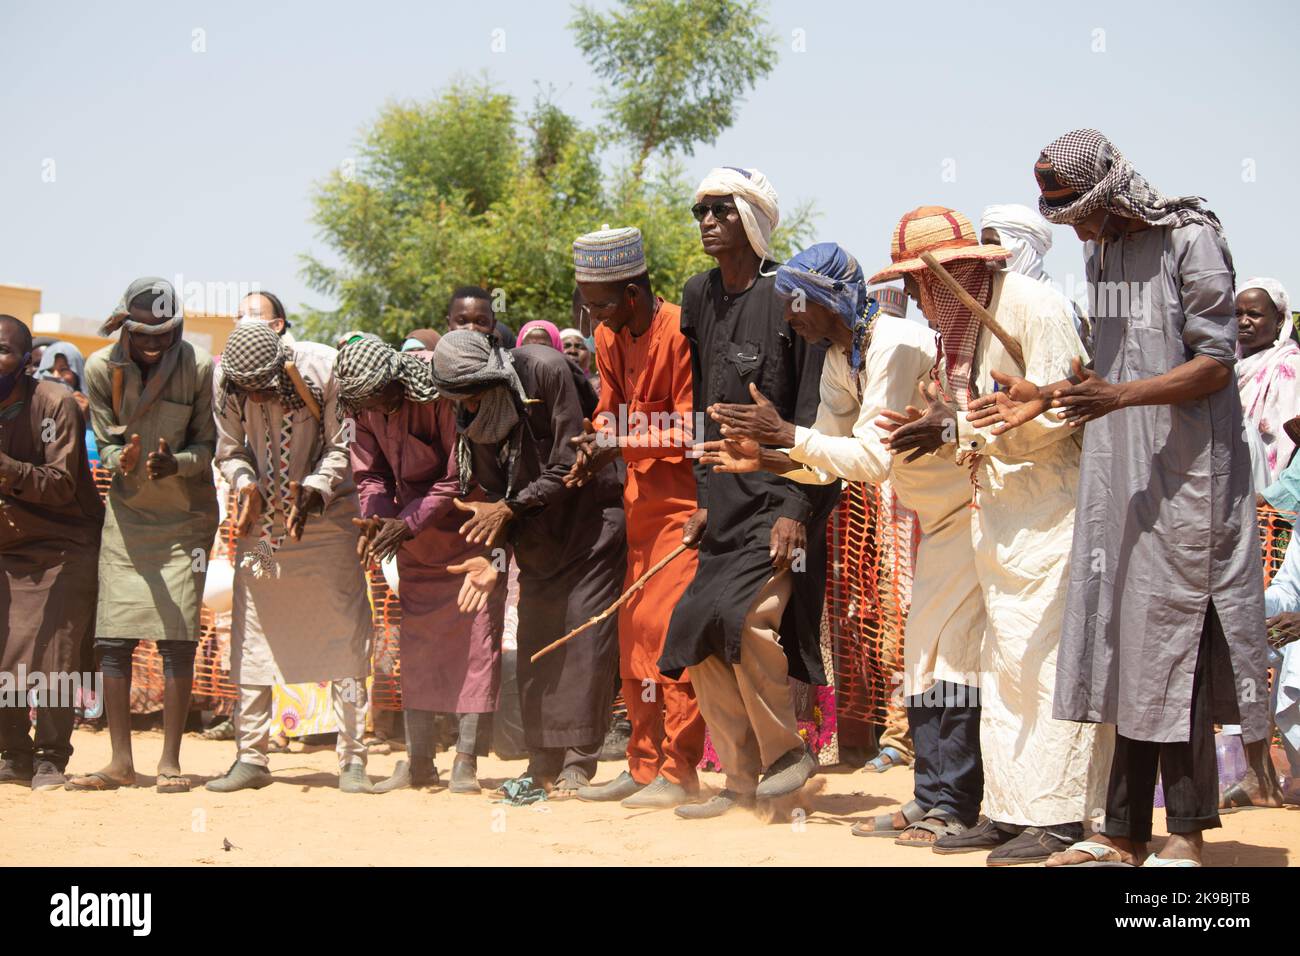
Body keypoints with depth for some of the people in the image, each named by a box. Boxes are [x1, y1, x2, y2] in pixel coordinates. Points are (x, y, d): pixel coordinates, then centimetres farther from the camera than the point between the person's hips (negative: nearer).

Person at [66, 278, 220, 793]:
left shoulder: (198, 367, -13)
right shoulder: (101, 368, -7)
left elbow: (208, 445, -6)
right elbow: (105, 442, 0)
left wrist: (175, 463, -27)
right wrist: (123, 460, -22)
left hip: (185, 517, -2)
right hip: (127, 514, 3)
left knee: (177, 636, -8)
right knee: (112, 638, -2)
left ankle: (170, 761, 1)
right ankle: (121, 761, 8)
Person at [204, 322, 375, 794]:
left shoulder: (324, 369, -19)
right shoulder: (226, 381, -11)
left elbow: (342, 448, -10)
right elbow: (230, 451, 2)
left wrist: (312, 491, -25)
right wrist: (246, 486, -18)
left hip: (325, 517, -3)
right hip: (261, 523, 3)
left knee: (345, 633, -5)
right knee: (251, 635, 3)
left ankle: (352, 758, 0)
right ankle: (251, 757, 11)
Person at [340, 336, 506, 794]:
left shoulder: (445, 390, -24)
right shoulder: (367, 407, -4)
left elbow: (461, 477, -21)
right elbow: (371, 472, 4)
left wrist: (408, 524, -23)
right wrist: (376, 520, -15)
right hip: (414, 533, 6)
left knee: (476, 632, -11)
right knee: (415, 637, 6)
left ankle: (466, 760, -10)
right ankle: (418, 760, 12)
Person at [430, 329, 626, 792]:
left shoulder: (547, 370, -22)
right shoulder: (473, 417, -3)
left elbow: (571, 467, -21)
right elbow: (496, 490, 4)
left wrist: (509, 507, -18)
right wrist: (494, 551, -12)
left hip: (591, 515, -6)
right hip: (536, 533, 6)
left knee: (584, 633, -10)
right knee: (534, 641, 3)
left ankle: (578, 764, -7)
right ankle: (543, 762, 11)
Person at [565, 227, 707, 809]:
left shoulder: (679, 332, -16)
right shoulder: (608, 337, 10)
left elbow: (688, 430, -17)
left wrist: (620, 444, -22)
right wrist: (596, 444, -5)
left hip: (683, 496, -9)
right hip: (641, 497, 9)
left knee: (667, 626, -13)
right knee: (633, 630, 10)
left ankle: (680, 772, -7)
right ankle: (645, 766, 19)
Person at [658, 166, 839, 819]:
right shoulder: (698, 297, 11)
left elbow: (813, 415, -12)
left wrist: (797, 508, -17)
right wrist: (702, 496, 12)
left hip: (780, 494, -7)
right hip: (726, 495, 7)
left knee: (745, 616, -20)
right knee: (701, 636, 3)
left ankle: (788, 750, 1)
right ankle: (740, 781, 15)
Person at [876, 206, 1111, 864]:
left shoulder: (1033, 307, -12)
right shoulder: (962, 323, 15)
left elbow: (1052, 416, -18)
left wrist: (958, 431, -17)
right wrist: (935, 428, 2)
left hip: (1053, 507, -9)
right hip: (997, 508, 9)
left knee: (1049, 659, -8)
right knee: (1002, 662, 8)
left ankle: (1059, 816, -3)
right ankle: (1008, 809, 12)